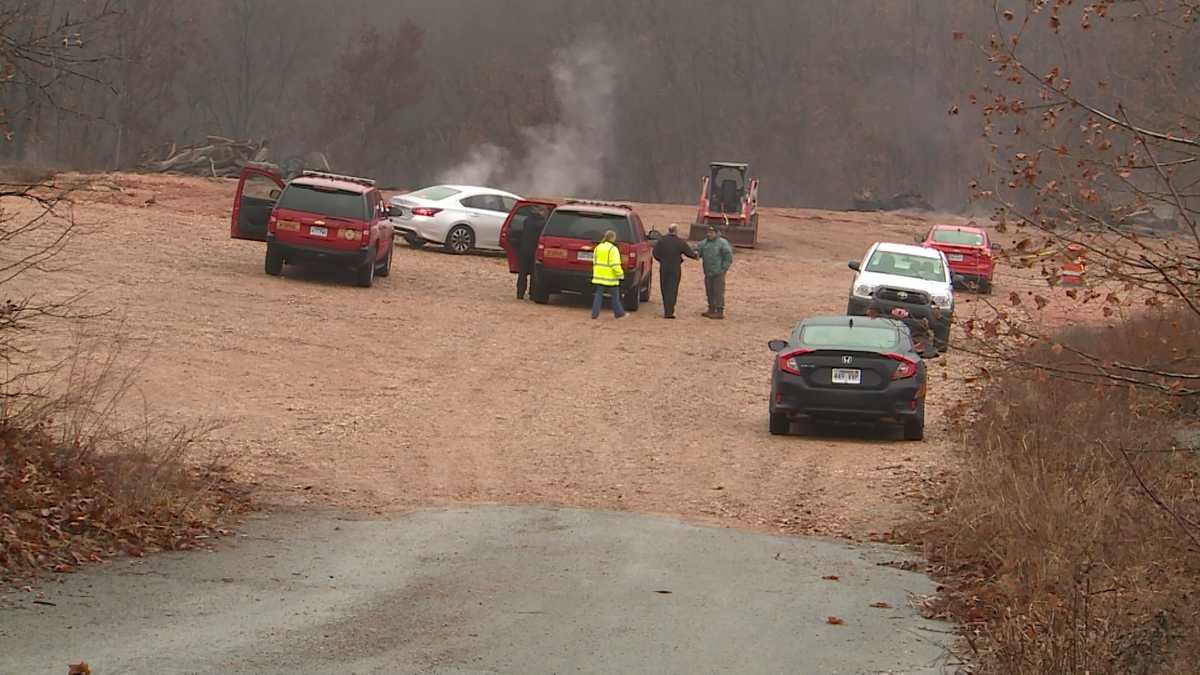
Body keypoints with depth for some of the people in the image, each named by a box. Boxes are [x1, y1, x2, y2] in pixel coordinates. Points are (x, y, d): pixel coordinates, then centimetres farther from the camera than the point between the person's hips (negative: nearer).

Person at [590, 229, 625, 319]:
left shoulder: (598, 248, 8)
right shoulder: (613, 249, -13)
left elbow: (595, 261, 15)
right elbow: (615, 265, -17)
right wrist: (620, 274, -8)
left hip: (599, 276, 6)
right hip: (610, 277, -6)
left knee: (598, 295, 8)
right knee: (615, 295, 9)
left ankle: (595, 313, 3)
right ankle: (618, 313, 18)